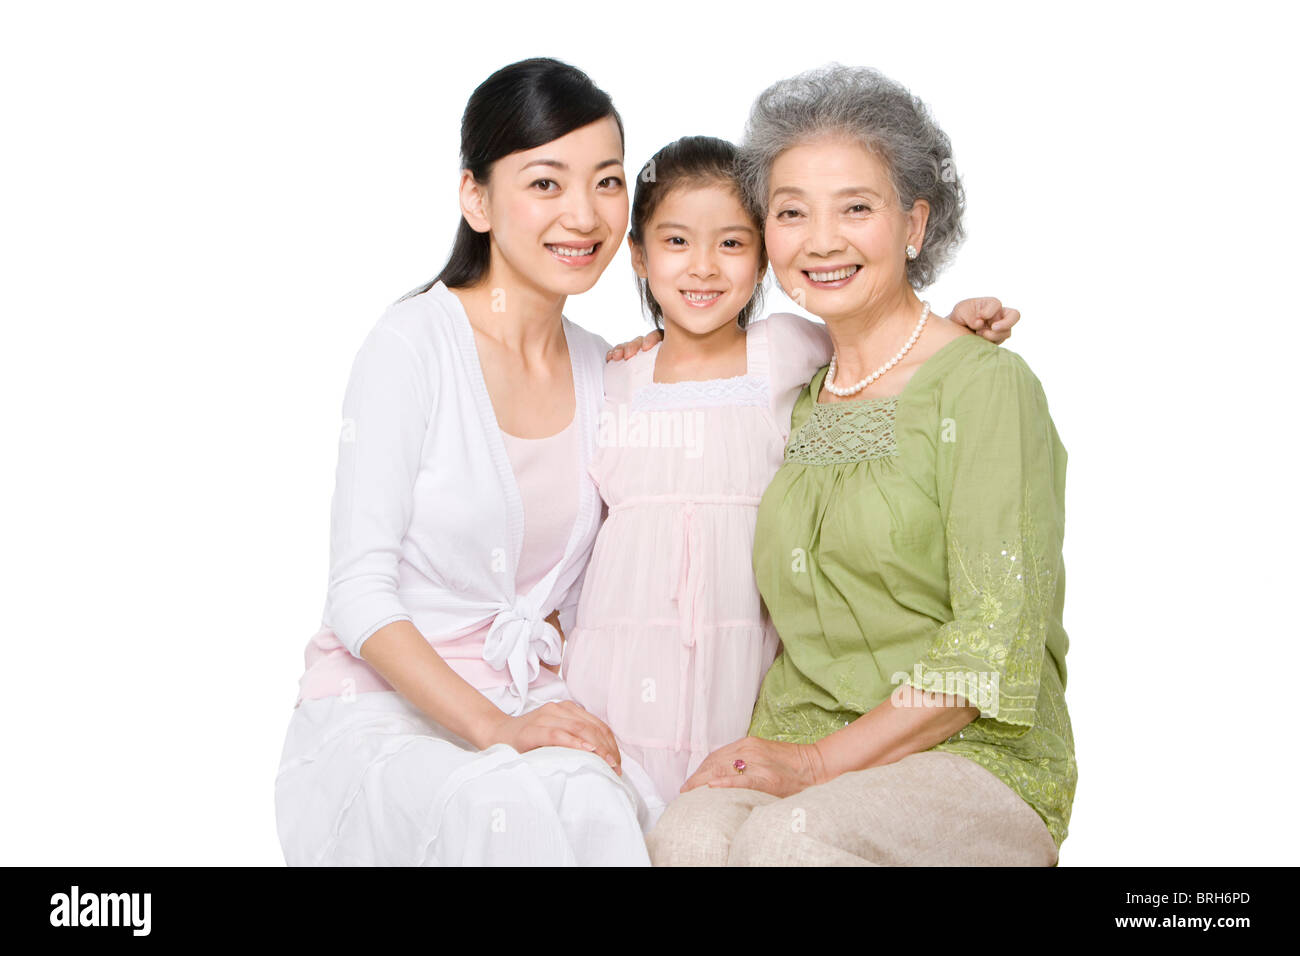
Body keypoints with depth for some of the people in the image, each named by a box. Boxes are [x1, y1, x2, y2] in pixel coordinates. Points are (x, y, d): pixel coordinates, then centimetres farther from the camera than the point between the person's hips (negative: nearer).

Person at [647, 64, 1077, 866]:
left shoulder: (986, 385, -5)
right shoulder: (799, 400, 15)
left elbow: (995, 645, -11)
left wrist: (820, 759, -15)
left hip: (979, 761, -4)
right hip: (802, 755, 4)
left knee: (791, 835, -35)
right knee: (687, 833, -29)